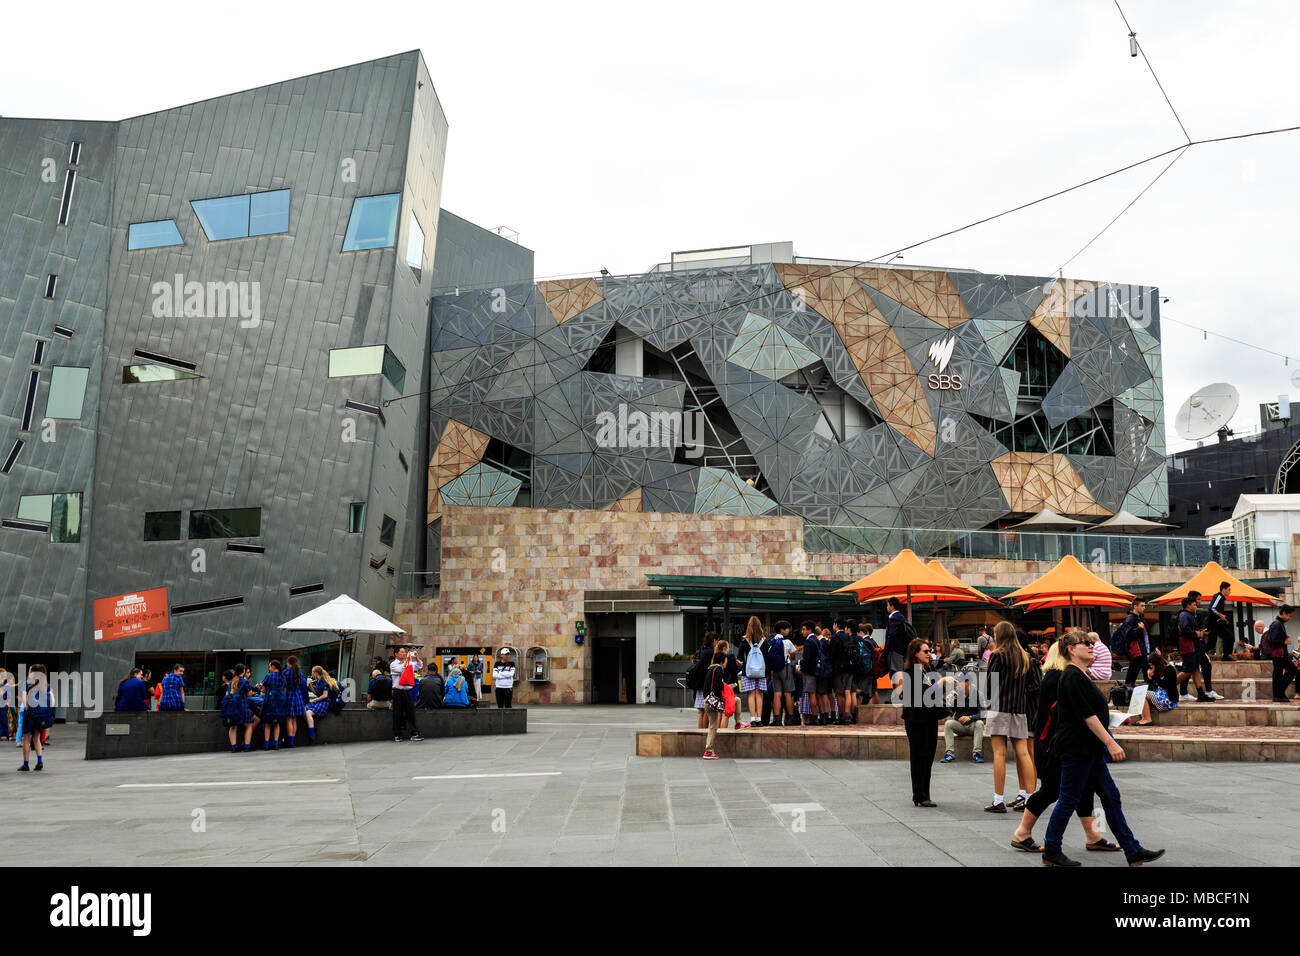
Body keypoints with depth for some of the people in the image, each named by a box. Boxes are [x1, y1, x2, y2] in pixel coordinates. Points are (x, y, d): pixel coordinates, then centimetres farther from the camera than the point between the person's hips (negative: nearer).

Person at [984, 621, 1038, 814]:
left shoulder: (997, 655, -6)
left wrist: (988, 700, 6)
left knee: (999, 753, -5)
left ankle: (998, 800, -5)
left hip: (1000, 707, -5)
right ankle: (1029, 797, 3)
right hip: (1020, 708, 5)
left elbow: (990, 682, -8)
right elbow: (1035, 684, 12)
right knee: (1022, 752, 6)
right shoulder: (1025, 656, 11)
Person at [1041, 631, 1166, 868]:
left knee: (1111, 797, 9)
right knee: (1069, 800, -2)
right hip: (1076, 748, -10)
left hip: (1088, 750, 10)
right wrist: (1110, 743, -22)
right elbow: (1087, 715, -22)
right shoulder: (1073, 677, -17)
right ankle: (1051, 852, 8)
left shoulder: (1080, 676, 16)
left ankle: (1133, 851, 12)